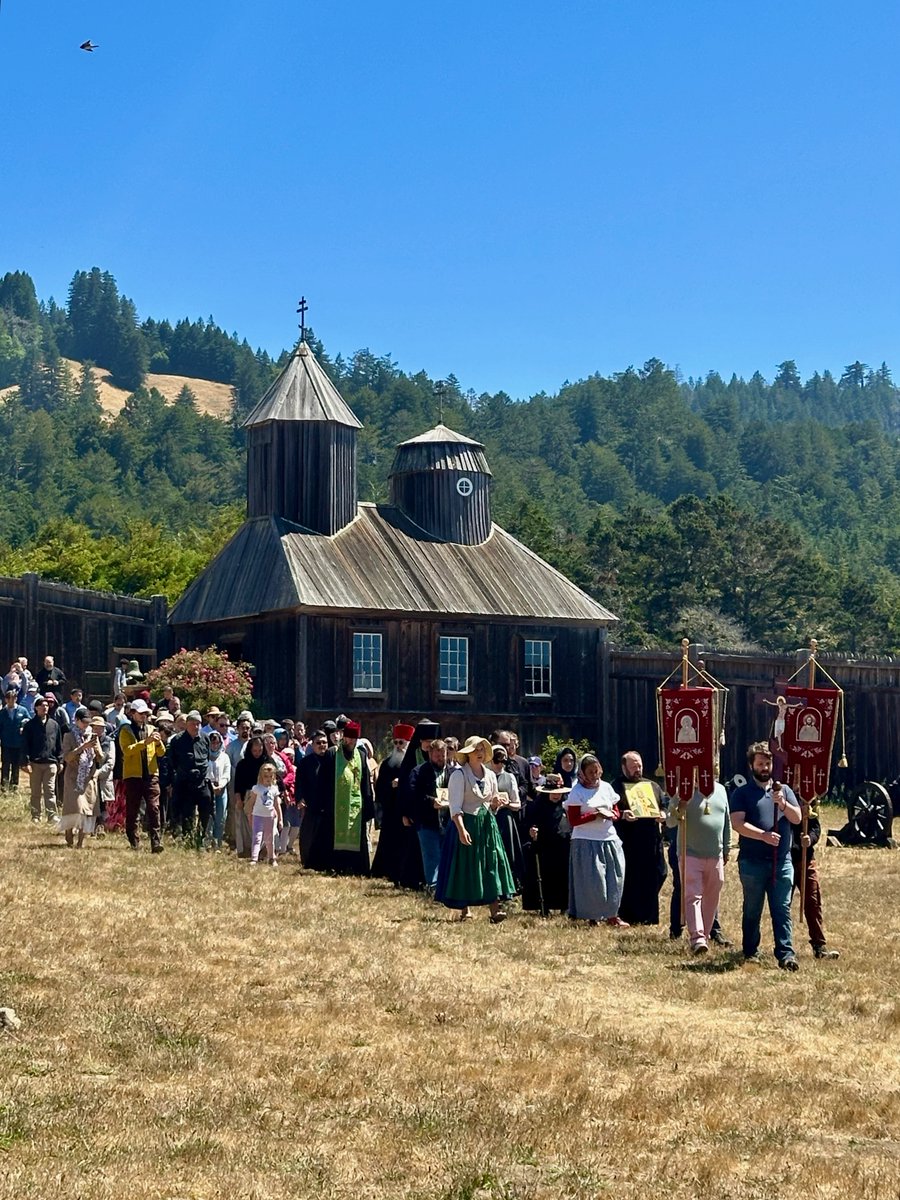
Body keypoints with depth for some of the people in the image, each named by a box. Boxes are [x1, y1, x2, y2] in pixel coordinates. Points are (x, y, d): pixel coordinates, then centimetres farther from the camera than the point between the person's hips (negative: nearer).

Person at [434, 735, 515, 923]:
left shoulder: (490, 775, 10)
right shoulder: (459, 775, -8)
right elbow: (455, 806, -14)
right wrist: (461, 829, -24)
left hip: (487, 823, 5)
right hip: (466, 824, -5)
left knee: (492, 865, -3)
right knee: (466, 867, 0)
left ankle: (495, 909, -8)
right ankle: (465, 910, 9)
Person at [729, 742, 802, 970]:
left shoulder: (783, 790, 13)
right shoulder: (742, 792, 3)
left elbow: (797, 818, 4)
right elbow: (737, 823, -9)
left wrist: (782, 804, -14)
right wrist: (763, 835, -21)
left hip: (782, 861, 2)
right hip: (752, 862, -2)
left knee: (782, 909, -2)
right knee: (752, 910, 7)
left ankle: (786, 954, -5)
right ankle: (750, 952, 17)